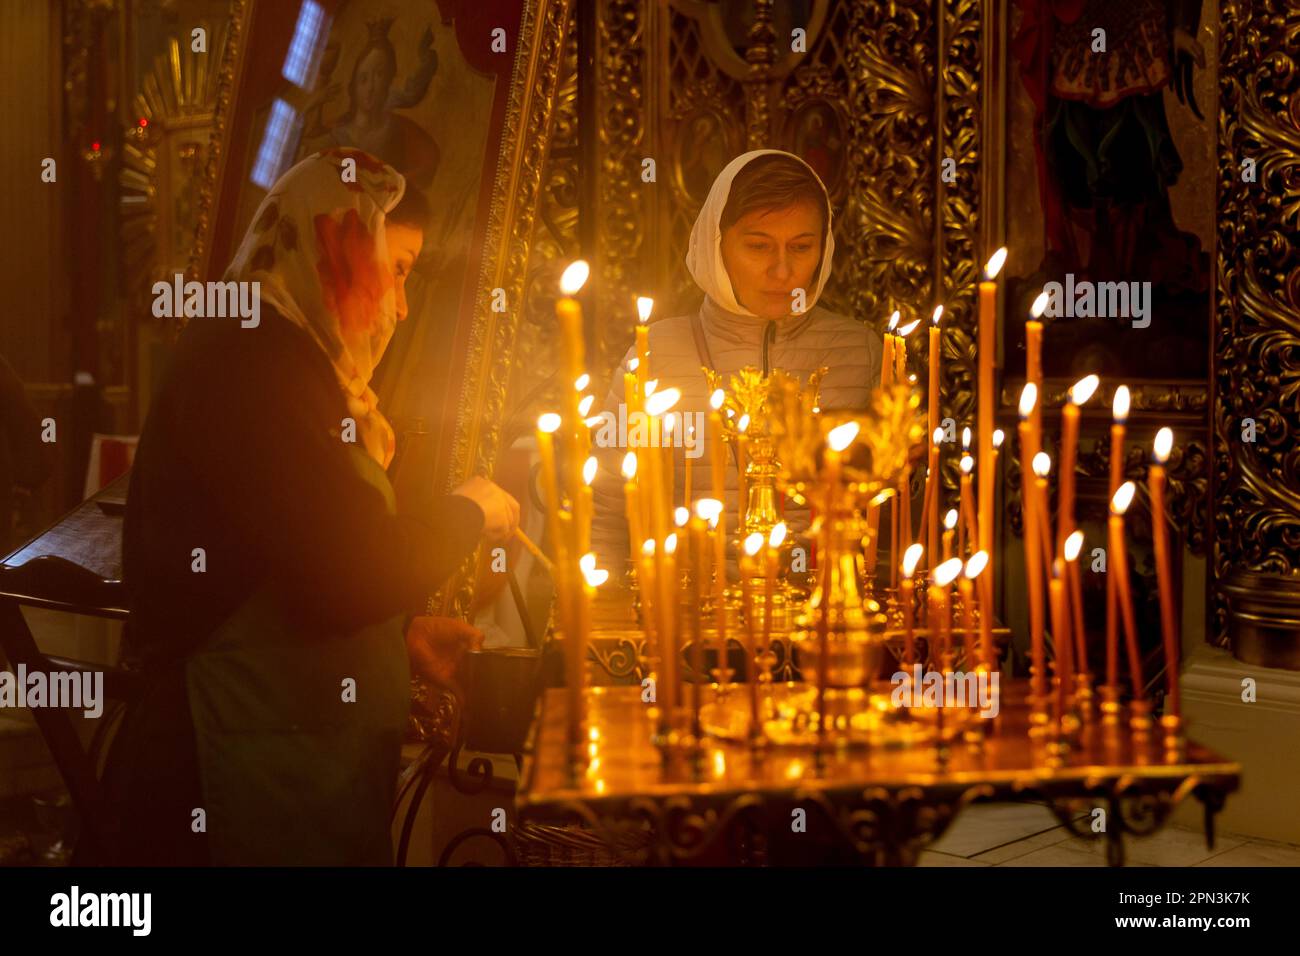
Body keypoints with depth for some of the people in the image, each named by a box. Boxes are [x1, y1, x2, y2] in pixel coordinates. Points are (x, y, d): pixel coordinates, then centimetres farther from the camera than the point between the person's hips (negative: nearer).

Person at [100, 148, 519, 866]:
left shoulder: (273, 355, 17)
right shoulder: (252, 357, -16)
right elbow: (347, 577, -23)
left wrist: (404, 633, 11)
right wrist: (466, 515, -6)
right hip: (250, 781, -10)